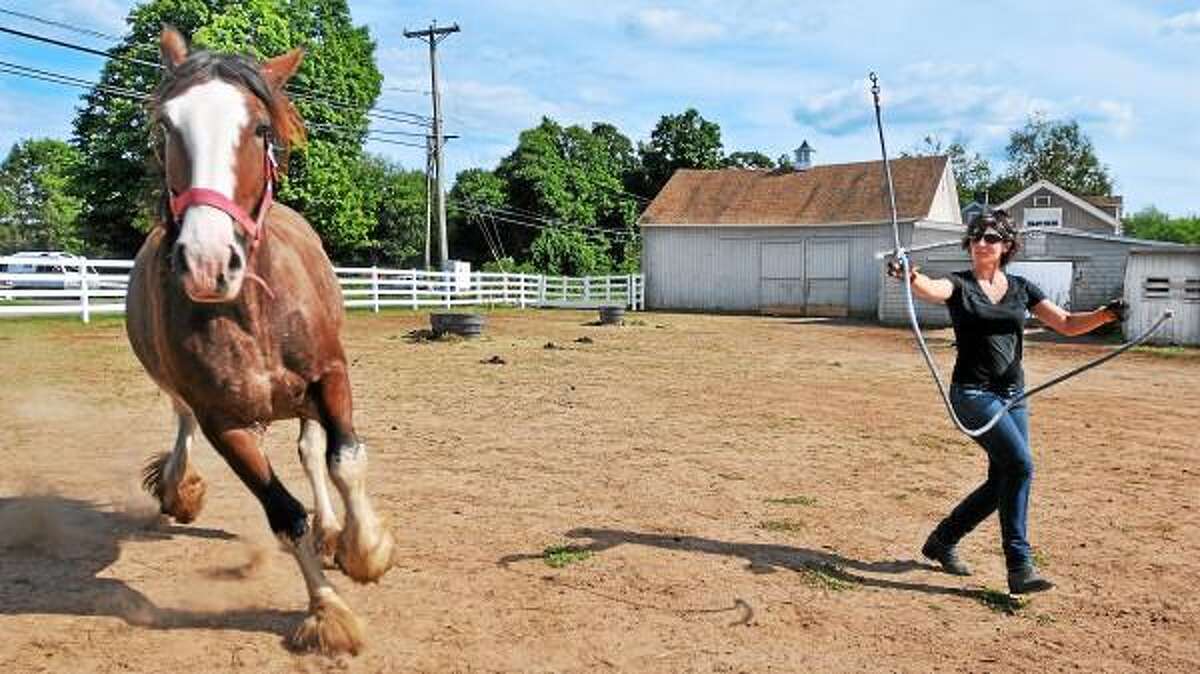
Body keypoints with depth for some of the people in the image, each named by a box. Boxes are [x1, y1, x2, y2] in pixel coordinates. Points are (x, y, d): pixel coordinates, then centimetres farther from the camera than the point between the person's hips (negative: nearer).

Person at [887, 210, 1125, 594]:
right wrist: (910, 277, -50)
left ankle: (942, 541, 27)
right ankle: (1019, 566, -12)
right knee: (1020, 463, -20)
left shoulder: (1021, 289, 9)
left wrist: (1106, 314, -13)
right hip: (972, 393, -6)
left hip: (1013, 396, 6)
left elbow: (1068, 324, 6)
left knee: (1003, 481, 8)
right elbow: (931, 289, -28)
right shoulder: (959, 285, -4)